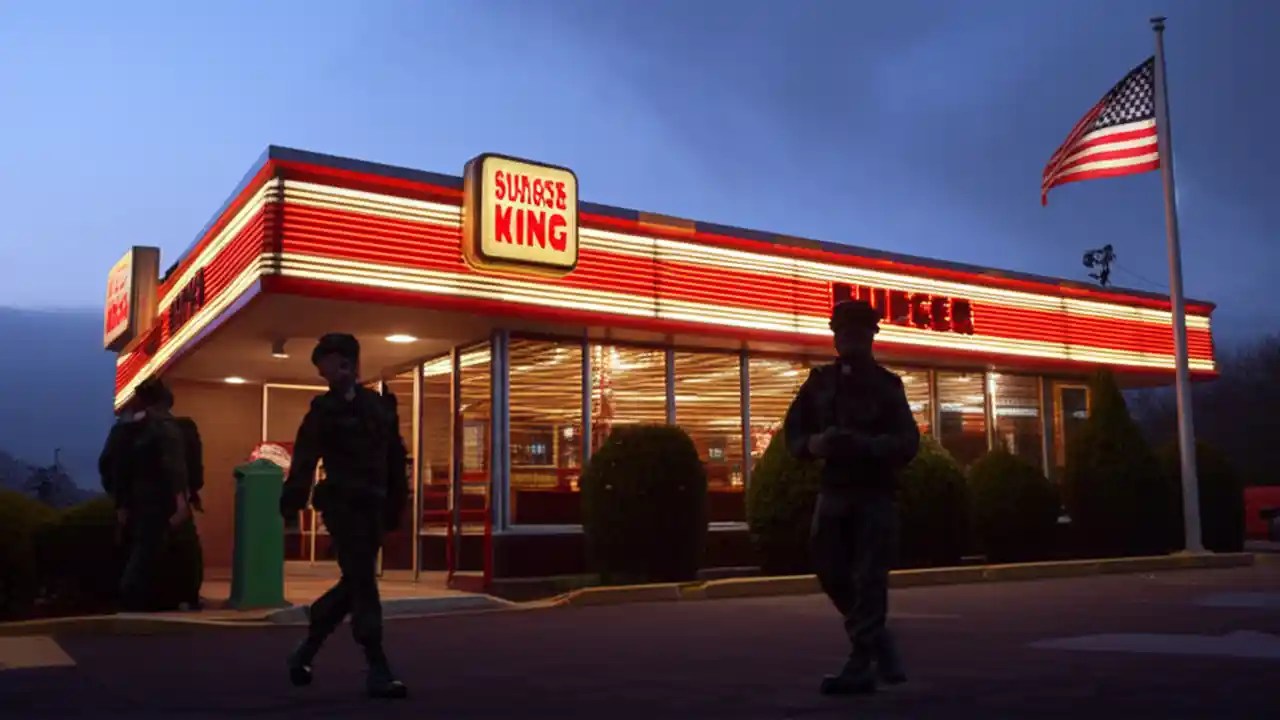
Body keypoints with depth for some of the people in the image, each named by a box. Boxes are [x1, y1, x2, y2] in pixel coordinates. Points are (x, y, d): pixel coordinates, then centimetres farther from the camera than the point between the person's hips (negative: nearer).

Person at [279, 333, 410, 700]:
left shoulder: (379, 405, 11)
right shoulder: (324, 410, -2)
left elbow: (394, 457, 13)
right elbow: (304, 461, -11)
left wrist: (395, 503, 10)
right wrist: (291, 505, -23)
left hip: (372, 506, 6)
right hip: (342, 505, -5)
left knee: (354, 583, 12)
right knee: (363, 583, -6)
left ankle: (307, 650, 31)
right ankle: (378, 669, -2)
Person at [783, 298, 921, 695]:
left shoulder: (886, 384, -3)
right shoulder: (820, 380, 8)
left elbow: (908, 442, -11)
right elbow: (793, 428, 10)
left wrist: (861, 444, -26)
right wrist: (811, 444, -12)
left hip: (876, 494, -4)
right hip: (834, 491, 5)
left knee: (868, 580, -6)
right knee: (831, 572, 8)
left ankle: (861, 666, 0)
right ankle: (878, 641, 29)